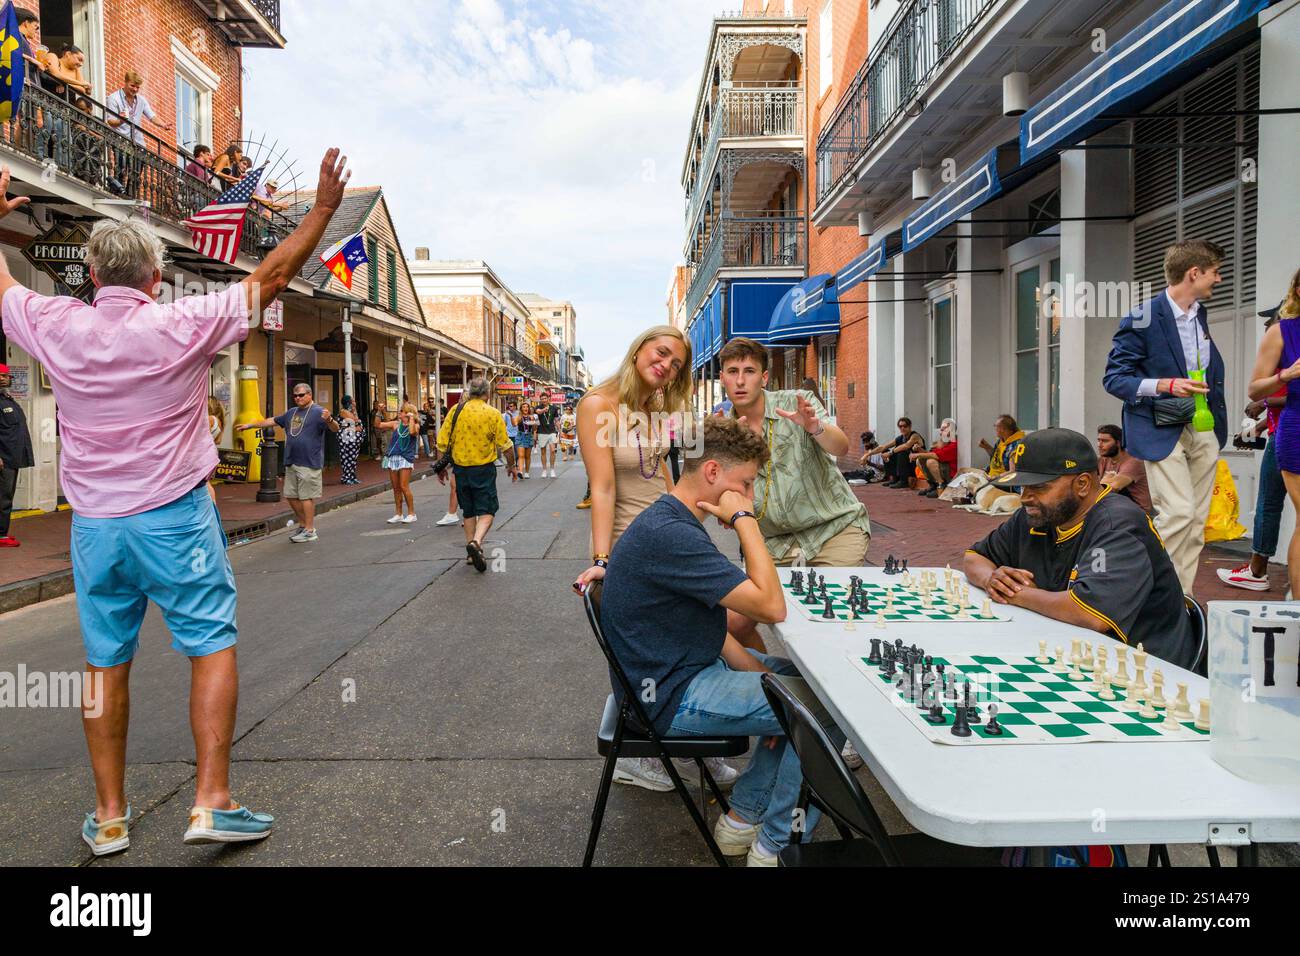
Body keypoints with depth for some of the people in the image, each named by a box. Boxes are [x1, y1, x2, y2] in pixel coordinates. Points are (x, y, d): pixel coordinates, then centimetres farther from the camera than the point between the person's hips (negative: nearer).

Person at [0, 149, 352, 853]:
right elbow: (273, 275, -2)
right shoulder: (183, 325, -10)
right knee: (213, 647, 3)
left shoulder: (58, 328, 0)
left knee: (106, 663, 11)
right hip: (174, 518, -4)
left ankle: (109, 815, 19)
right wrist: (324, 205, 6)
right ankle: (211, 802, 0)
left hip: (94, 524, 4)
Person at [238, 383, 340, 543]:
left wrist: (329, 419, -43)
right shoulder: (291, 413, 17)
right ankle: (303, 525, 27)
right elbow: (272, 421, 29)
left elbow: (336, 429, -21)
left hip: (309, 464, -8)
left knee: (306, 497, -5)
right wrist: (250, 425, 33)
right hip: (291, 463, 9)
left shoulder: (318, 412, -8)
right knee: (291, 496, 13)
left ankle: (310, 531, 2)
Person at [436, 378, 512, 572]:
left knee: (468, 511, 16)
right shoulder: (493, 414, -7)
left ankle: (473, 551, 20)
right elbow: (504, 445, -5)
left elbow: (443, 443, -1)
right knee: (487, 510, 3)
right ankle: (476, 542, -23)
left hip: (461, 468, 3)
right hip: (484, 469, -3)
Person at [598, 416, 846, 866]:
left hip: (694, 666, 11)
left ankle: (743, 817, 21)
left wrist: (755, 668, 0)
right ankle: (775, 848, 7)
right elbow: (771, 607, -27)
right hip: (671, 698, -11)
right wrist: (745, 520, -21)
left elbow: (704, 623, 10)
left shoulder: (671, 522, 8)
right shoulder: (669, 534, -26)